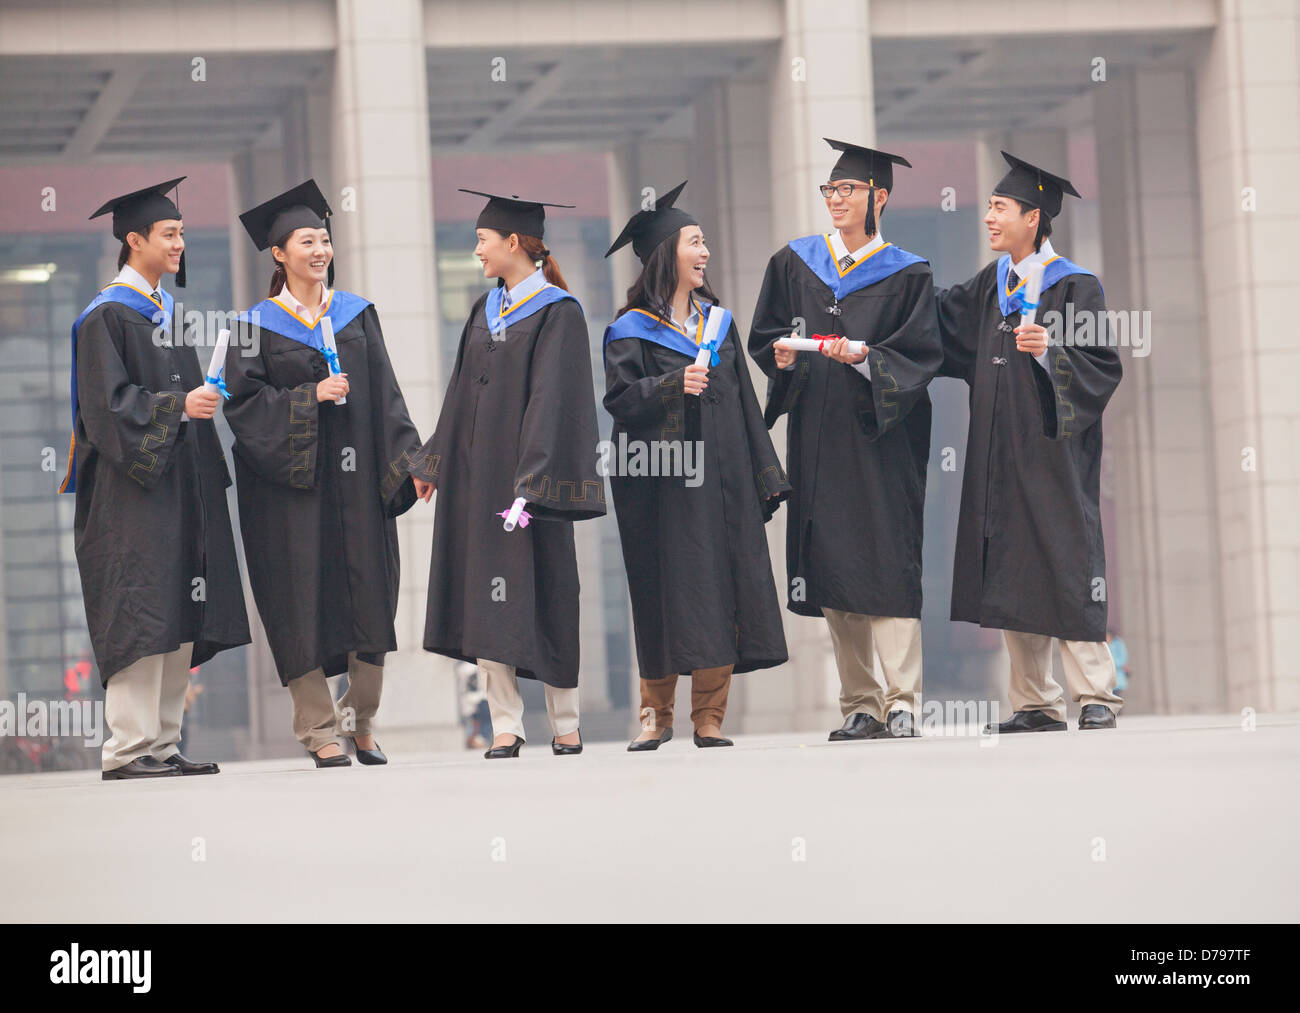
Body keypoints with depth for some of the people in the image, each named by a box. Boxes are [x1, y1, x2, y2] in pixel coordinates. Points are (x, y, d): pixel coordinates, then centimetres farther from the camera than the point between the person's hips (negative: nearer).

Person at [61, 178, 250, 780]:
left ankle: (163, 744, 8)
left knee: (177, 618, 5)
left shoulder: (168, 312, 18)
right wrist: (178, 407, -23)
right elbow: (108, 403, -15)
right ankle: (127, 749, -11)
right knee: (140, 615, -12)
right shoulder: (107, 316, -7)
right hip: (132, 488, -8)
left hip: (180, 483, 8)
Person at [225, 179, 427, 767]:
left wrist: (408, 461, -2)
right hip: (289, 480, -3)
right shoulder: (258, 324, 3)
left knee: (368, 601, -1)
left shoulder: (357, 314, 11)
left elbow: (385, 395, 8)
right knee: (305, 602, -4)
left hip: (356, 478, 3)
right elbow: (243, 401, -5)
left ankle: (362, 723, 12)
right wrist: (310, 398, -16)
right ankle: (320, 731, 1)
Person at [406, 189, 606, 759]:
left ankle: (565, 724, 9)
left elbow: (552, 402, -14)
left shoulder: (557, 313, -7)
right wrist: (436, 463, 16)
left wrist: (531, 486, -20)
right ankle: (504, 726, 0)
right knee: (486, 598, 0)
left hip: (525, 473, -6)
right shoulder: (485, 311, 14)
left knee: (544, 596, -1)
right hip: (478, 473, 6)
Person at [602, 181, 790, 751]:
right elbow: (620, 399, -10)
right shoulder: (632, 330, 0)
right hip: (661, 484, -4)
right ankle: (656, 714, 8)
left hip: (721, 481, 4)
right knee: (666, 596, -3)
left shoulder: (717, 320, 15)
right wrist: (675, 385, -24)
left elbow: (744, 402, 14)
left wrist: (764, 478, 10)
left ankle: (709, 719, 3)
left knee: (720, 592, -1)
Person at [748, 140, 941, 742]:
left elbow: (920, 354, -5)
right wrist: (783, 356, -8)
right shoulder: (794, 264, 13)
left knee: (885, 564, -11)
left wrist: (863, 357, -21)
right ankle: (859, 706, 7)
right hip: (818, 436, 4)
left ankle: (902, 704, -13)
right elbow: (763, 336, 14)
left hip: (882, 438, -4)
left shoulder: (907, 275, 3)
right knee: (831, 565, 2)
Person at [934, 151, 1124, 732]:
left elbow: (1103, 367, -11)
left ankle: (1095, 697, -3)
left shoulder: (1074, 286, -7)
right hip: (1001, 455, 7)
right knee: (1012, 576, 5)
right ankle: (1035, 704, 10)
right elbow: (943, 320, 28)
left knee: (1066, 567, -8)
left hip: (1052, 453, -7)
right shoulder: (993, 283, 13)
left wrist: (1048, 353, -25)